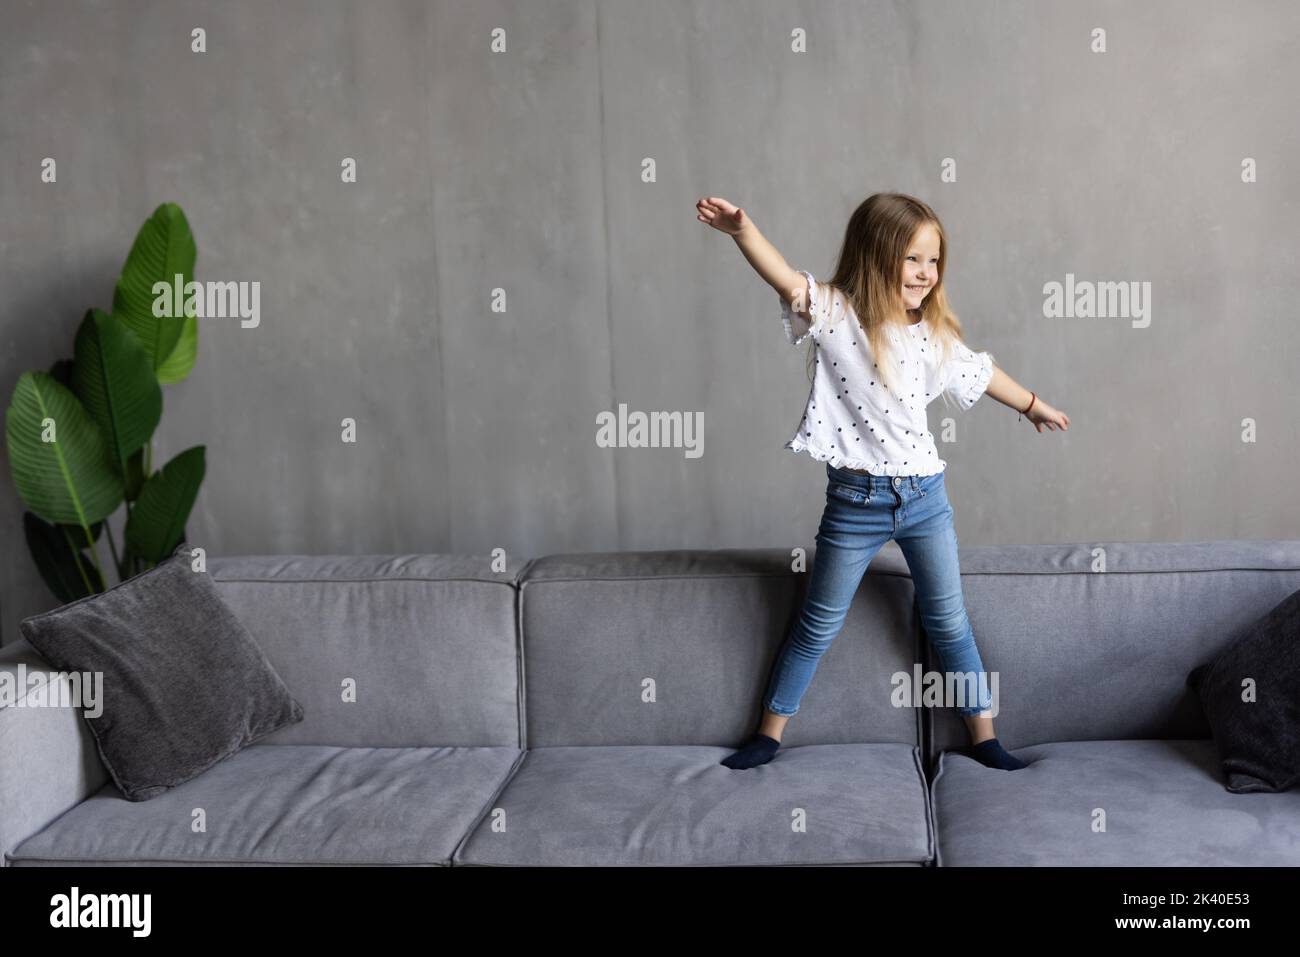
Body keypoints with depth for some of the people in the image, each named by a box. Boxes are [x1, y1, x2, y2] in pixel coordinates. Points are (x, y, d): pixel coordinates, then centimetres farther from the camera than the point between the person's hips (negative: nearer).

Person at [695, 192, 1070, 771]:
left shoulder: (935, 336, 3)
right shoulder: (836, 314, -11)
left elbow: (981, 374, 21)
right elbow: (783, 277, -29)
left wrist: (1034, 406, 36)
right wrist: (741, 229, -47)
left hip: (924, 495, 4)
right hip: (855, 500, -3)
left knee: (949, 620, 13)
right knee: (818, 624, 9)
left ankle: (983, 735, 27)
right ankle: (770, 731, 25)